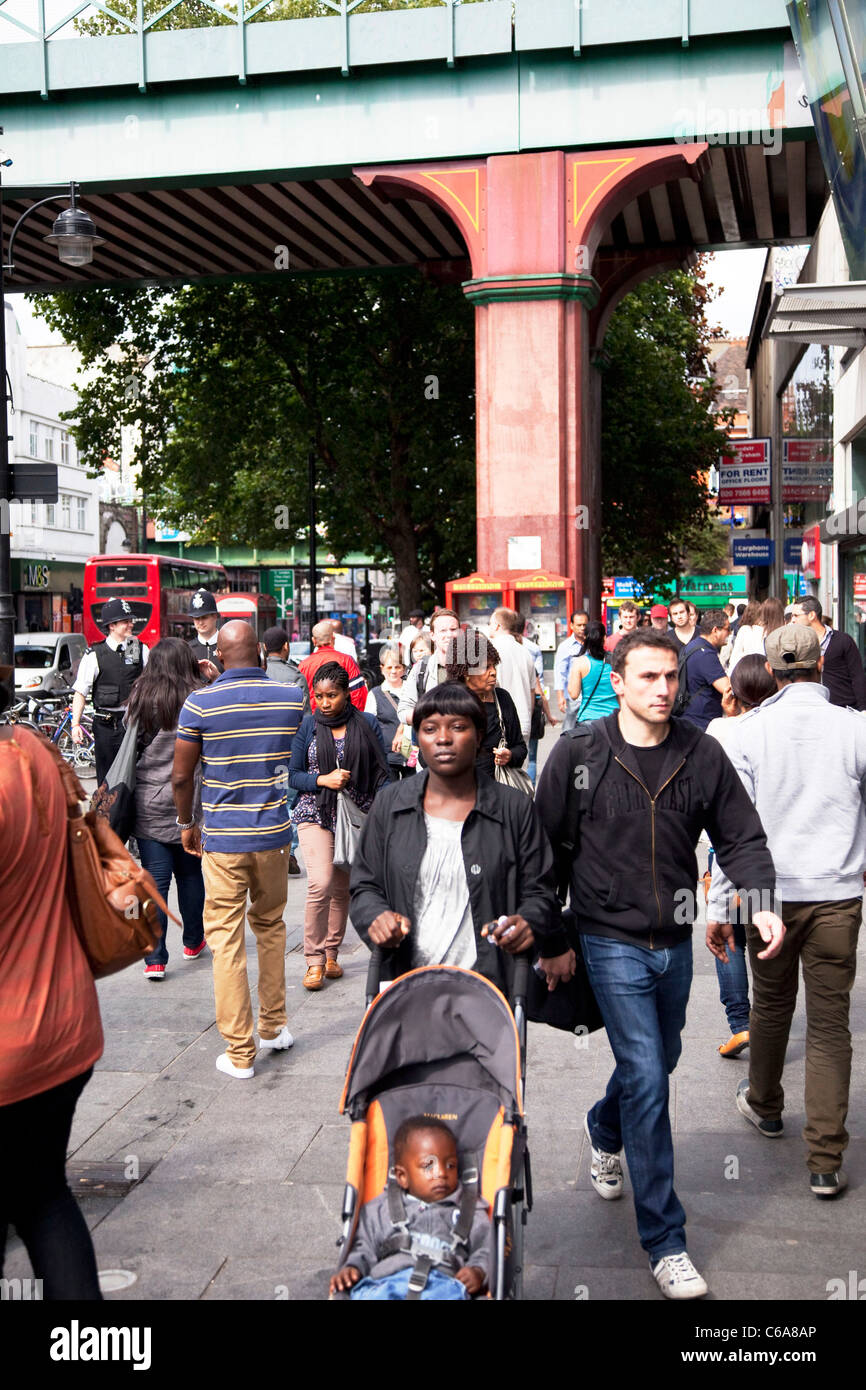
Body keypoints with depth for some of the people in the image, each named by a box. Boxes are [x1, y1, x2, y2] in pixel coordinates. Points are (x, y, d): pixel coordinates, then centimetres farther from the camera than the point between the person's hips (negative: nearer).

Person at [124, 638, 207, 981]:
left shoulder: (141, 699, -3)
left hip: (148, 805, 1)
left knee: (154, 881, 2)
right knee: (190, 874, 16)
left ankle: (154, 958, 0)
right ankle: (193, 942, 32)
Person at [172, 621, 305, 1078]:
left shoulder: (199, 703, -9)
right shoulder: (292, 698, -2)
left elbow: (181, 776, -5)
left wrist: (186, 823, 14)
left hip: (223, 839, -3)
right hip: (274, 834, 3)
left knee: (226, 940, 4)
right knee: (270, 927, 21)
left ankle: (240, 1052, 7)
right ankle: (274, 1026, 31)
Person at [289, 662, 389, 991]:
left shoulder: (367, 724, 2)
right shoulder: (307, 725, 2)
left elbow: (380, 773, 5)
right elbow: (292, 774, 3)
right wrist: (324, 780, -13)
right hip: (315, 815, -1)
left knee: (342, 888, 7)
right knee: (320, 884, -16)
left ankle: (332, 954, 23)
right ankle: (314, 960, -4)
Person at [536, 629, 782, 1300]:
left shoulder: (702, 754, -3)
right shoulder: (579, 753, -10)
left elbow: (742, 837, 3)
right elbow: (548, 849, -4)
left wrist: (763, 899, -15)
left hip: (675, 941, 4)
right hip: (612, 940, -4)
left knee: (659, 1060, 21)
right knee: (646, 1077, -9)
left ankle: (605, 1130, 54)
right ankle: (665, 1242, 3)